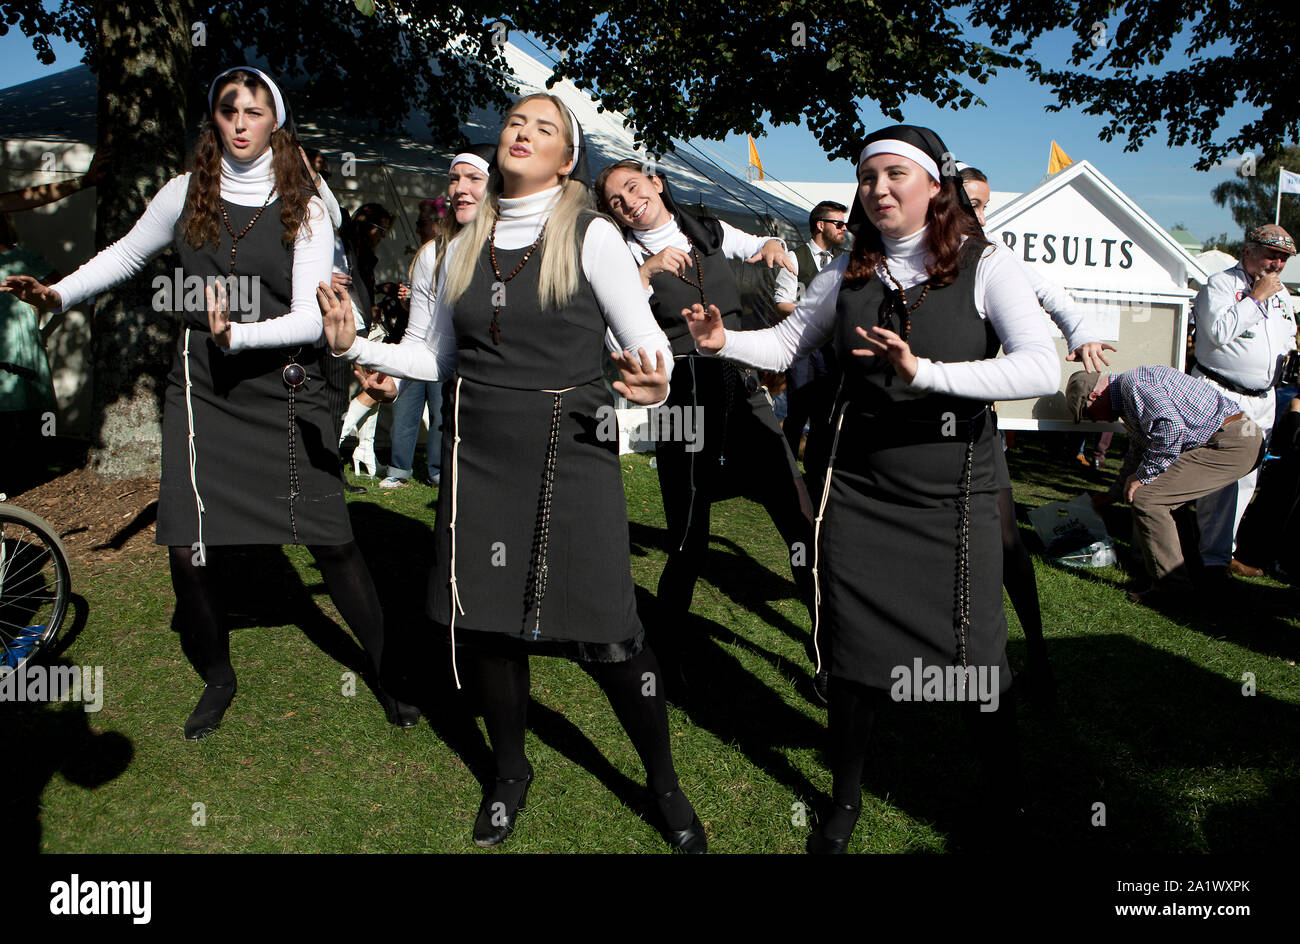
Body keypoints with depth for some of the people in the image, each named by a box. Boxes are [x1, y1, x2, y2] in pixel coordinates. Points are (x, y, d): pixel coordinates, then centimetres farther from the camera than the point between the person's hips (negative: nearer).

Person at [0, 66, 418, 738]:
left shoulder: (304, 210, 1)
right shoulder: (186, 195, 8)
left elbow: (310, 318, -7)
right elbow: (125, 255, 24)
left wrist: (240, 334, -22)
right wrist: (59, 294, 11)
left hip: (286, 390, -2)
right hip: (203, 389, 2)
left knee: (330, 541, -6)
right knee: (188, 551, -4)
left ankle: (386, 673, 13)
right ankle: (217, 677, 23)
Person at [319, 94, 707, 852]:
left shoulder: (592, 236, -2)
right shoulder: (466, 247, 11)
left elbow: (646, 341, -7)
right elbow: (434, 356, 18)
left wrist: (654, 382, -30)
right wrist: (355, 345, 3)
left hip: (572, 452, -4)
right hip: (480, 454, 4)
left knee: (606, 631, -4)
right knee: (488, 619, 10)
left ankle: (665, 784, 20)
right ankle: (511, 773, 35)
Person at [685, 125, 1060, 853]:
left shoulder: (985, 267, -6)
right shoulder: (850, 272, 5)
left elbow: (1044, 369, -19)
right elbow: (786, 344, 13)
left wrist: (925, 371, -30)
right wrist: (724, 341, -7)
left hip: (953, 492, -2)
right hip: (860, 488, 3)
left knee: (974, 655, 3)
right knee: (854, 652, 9)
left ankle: (1008, 803, 29)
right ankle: (846, 801, 31)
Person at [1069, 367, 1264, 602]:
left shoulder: (1132, 383, -14)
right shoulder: (1128, 392, 21)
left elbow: (1171, 427, -30)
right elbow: (1137, 453, 32)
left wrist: (1143, 476, -19)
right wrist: (1112, 495, 38)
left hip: (1232, 444, -11)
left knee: (1145, 497, -15)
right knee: (1158, 496, 19)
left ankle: (1171, 585, -6)